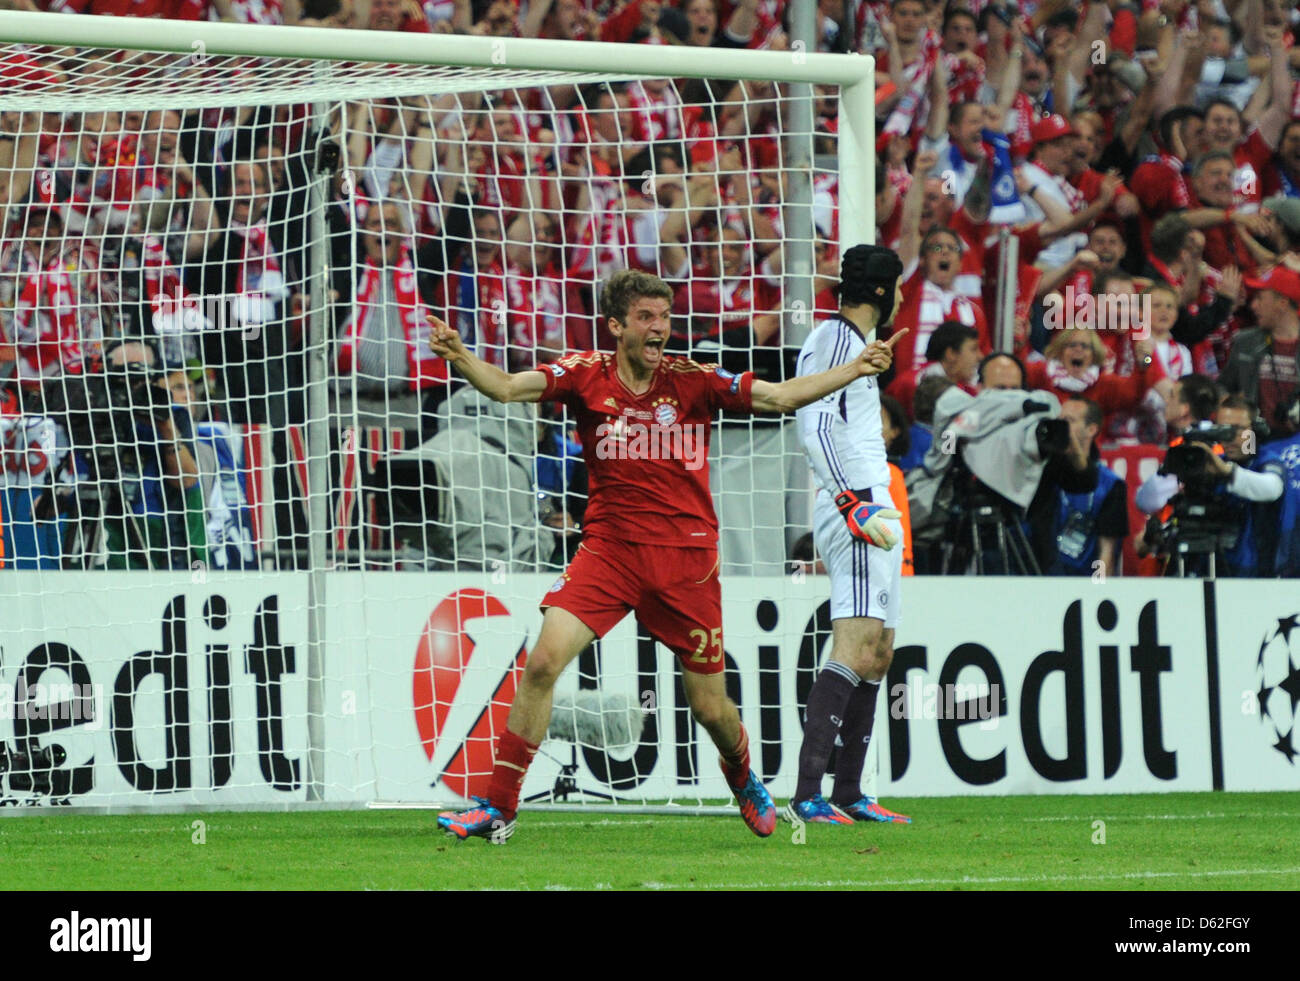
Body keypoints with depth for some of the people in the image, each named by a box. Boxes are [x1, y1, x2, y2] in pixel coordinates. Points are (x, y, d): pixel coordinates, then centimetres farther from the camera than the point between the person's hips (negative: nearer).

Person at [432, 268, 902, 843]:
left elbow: (780, 397, -1)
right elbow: (506, 387, -10)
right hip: (609, 550, 0)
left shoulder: (692, 381, -2)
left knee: (709, 706, 7)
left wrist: (855, 369, -10)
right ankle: (498, 807, -9)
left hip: (685, 556, 0)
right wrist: (459, 358, -30)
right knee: (543, 660, -18)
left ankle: (743, 779, 43)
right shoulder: (586, 375, -1)